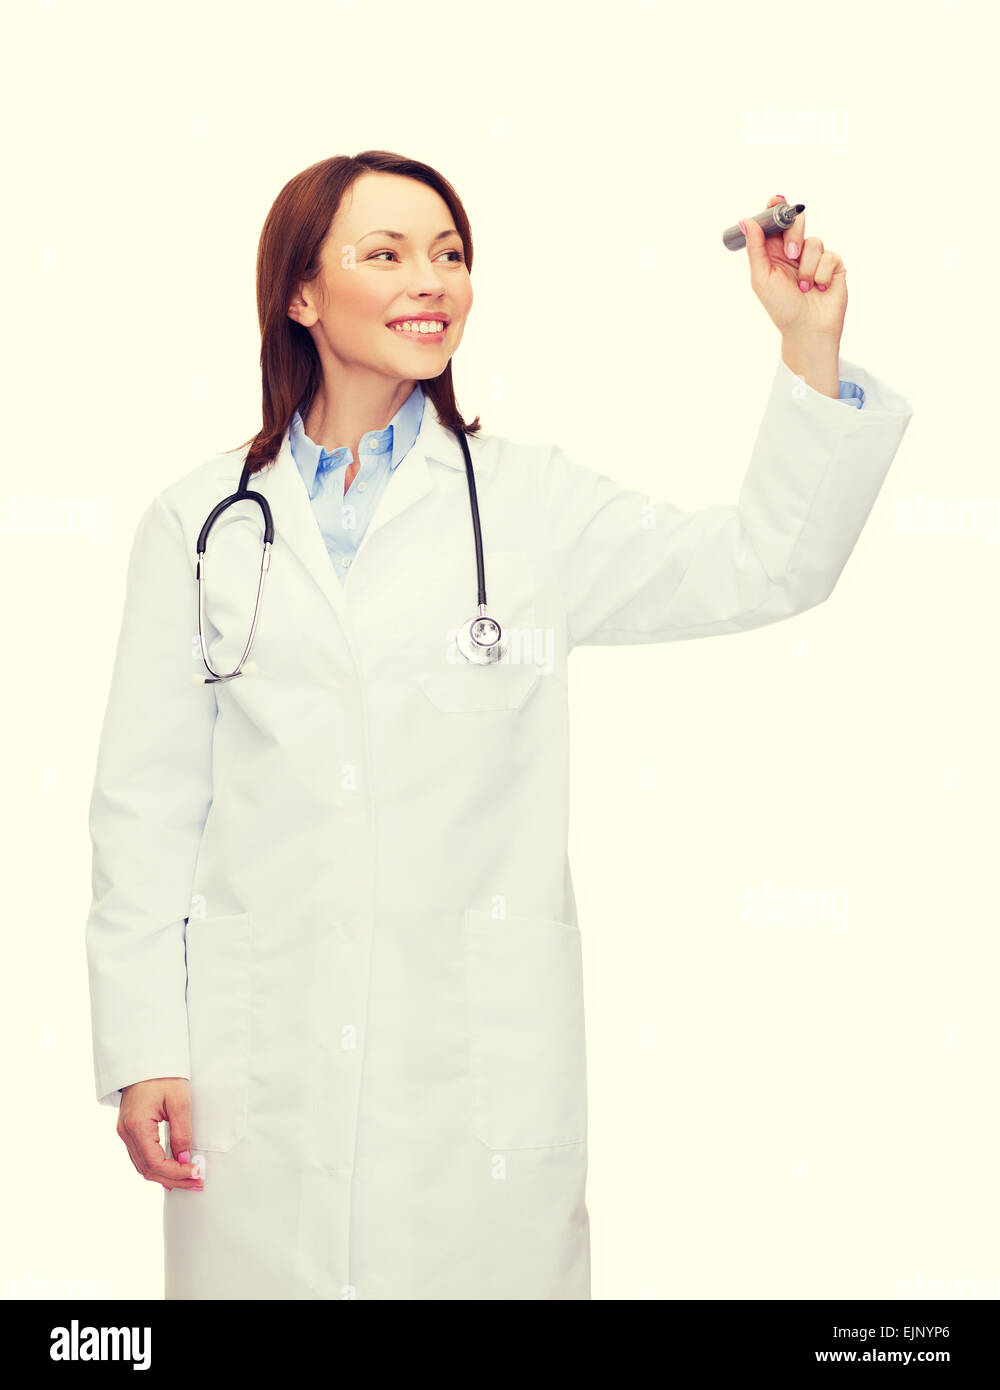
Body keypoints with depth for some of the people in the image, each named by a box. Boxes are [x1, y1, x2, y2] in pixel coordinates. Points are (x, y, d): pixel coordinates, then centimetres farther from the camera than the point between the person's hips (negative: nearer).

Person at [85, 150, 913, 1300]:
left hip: (481, 1065, 0)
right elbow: (148, 804, 4)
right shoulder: (200, 521, 5)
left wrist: (810, 352, -8)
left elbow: (763, 564, 2)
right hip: (260, 1070, 0)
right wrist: (143, 1049, -1)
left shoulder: (533, 503, 6)